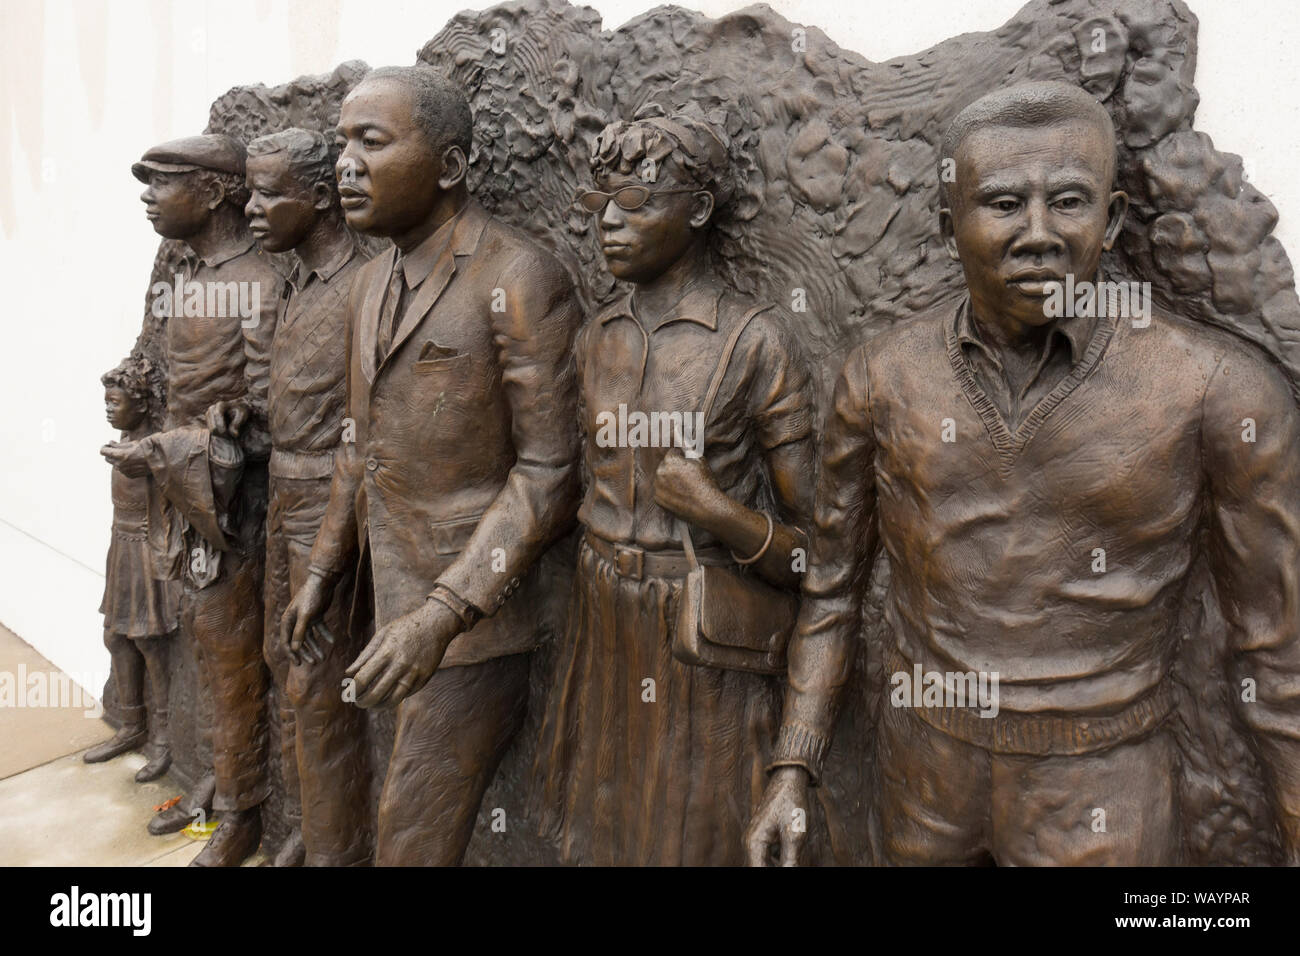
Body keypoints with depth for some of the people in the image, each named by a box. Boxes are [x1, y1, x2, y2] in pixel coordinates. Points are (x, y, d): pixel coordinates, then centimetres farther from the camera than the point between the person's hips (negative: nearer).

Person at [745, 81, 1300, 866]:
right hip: (923, 771, 3)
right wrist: (794, 770, 0)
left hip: (1103, 798, -2)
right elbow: (834, 587, 2)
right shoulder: (880, 378, -8)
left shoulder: (1221, 389, -16)